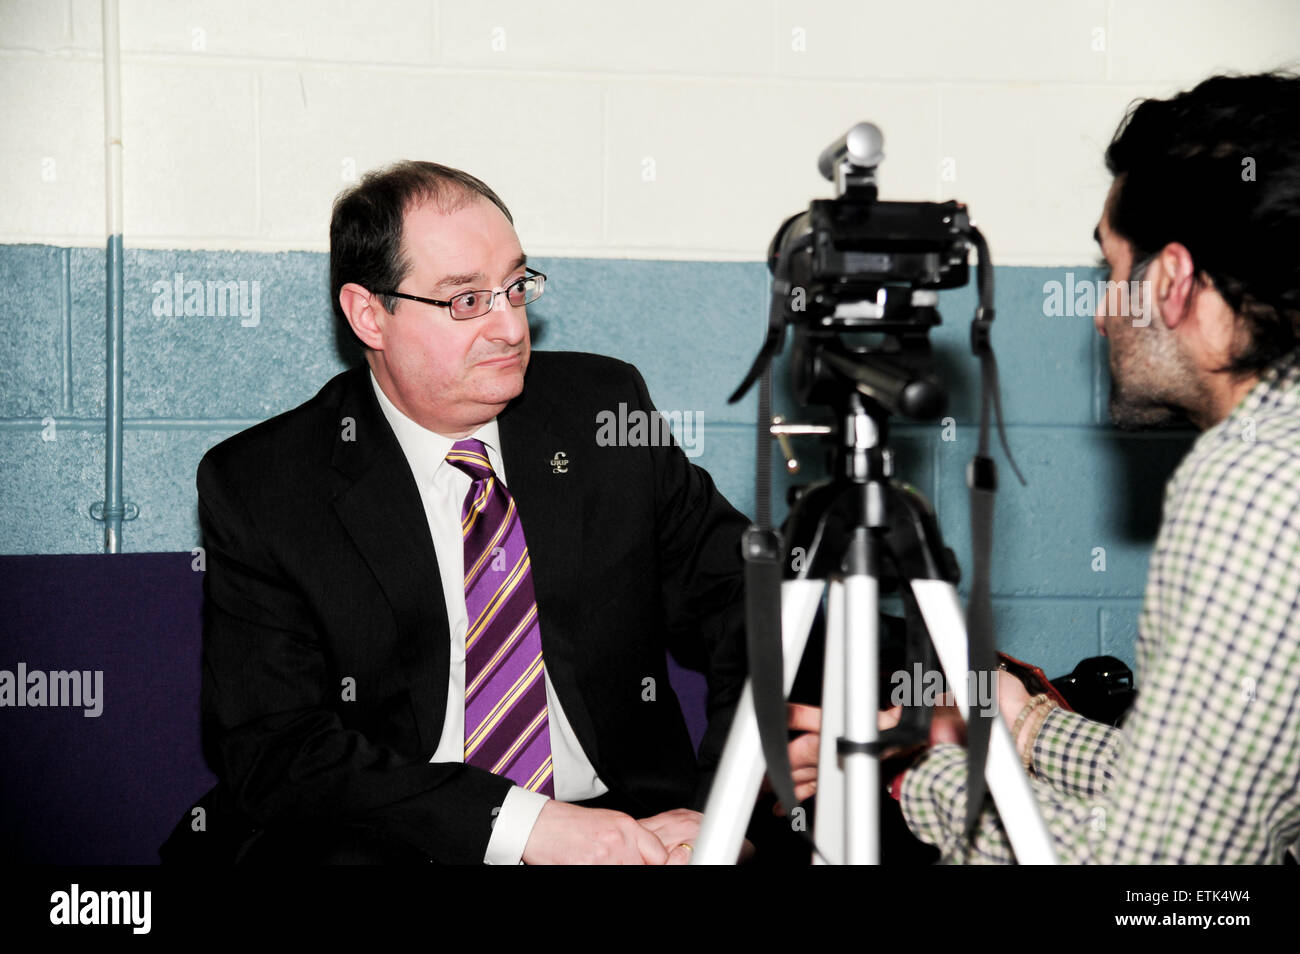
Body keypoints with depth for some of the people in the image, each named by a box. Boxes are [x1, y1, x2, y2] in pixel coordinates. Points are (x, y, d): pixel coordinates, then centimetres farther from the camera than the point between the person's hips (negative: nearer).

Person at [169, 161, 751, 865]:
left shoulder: (607, 407, 5)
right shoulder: (254, 487, -3)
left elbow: (739, 597, 7)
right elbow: (272, 751, -10)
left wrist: (717, 809, -11)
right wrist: (521, 824, -21)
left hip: (625, 825, 3)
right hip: (391, 846, -2)